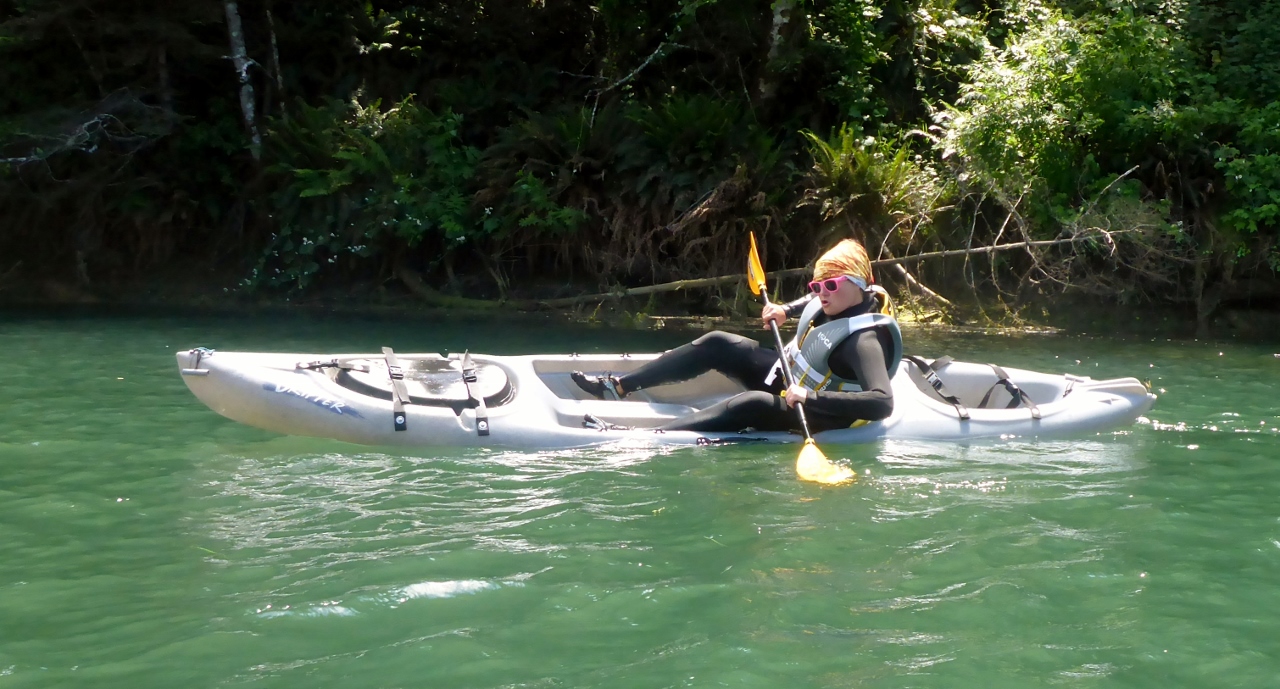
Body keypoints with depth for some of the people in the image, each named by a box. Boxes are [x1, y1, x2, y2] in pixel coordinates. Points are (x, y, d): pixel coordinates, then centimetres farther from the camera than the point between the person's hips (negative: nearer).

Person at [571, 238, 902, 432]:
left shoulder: (863, 339, -30)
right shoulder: (836, 300, -4)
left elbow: (882, 402, -43)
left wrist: (811, 398, -46)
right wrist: (785, 310, 3)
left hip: (817, 416, -10)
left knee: (752, 404, -39)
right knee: (717, 344, 1)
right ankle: (619, 386, 0)